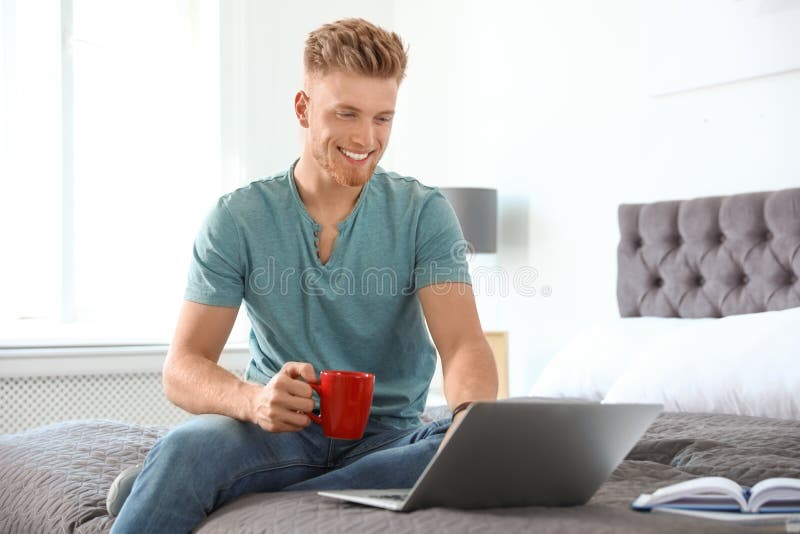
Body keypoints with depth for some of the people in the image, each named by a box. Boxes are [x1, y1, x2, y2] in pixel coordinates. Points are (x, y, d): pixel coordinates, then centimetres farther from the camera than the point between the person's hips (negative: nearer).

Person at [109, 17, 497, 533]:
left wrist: (473, 417, -36)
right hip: (280, 433, -2)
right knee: (187, 446, -36)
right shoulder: (237, 219, -1)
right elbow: (183, 368, -6)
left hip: (386, 437, 2)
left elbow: (463, 345, -11)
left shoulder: (423, 213, 0)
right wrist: (253, 400, -30)